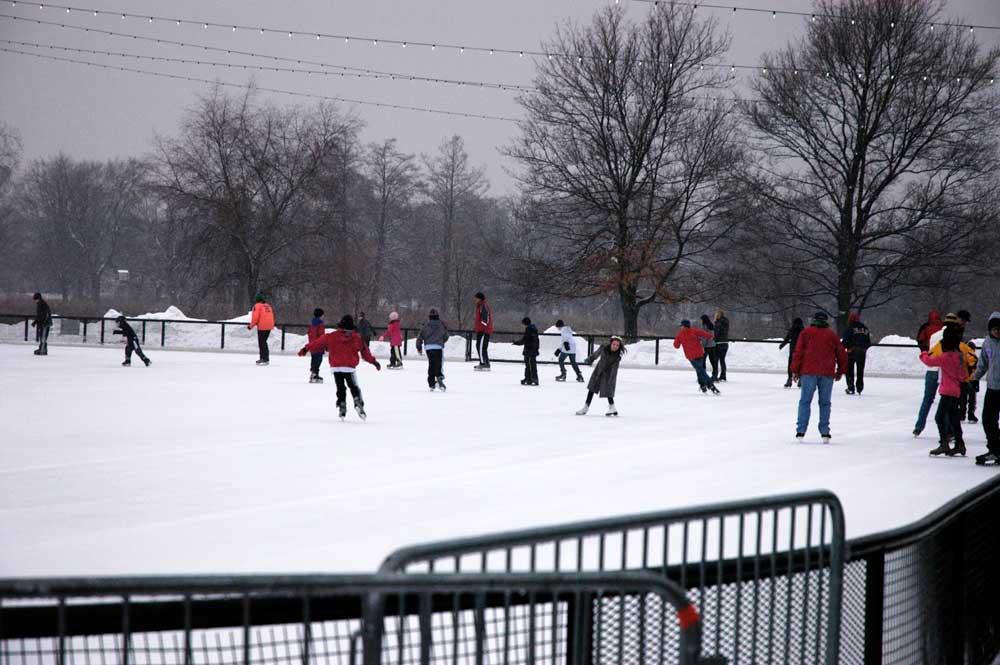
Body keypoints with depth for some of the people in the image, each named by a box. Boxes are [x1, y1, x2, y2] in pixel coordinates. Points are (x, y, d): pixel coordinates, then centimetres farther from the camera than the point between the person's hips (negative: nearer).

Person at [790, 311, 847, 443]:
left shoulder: (806, 333, 5)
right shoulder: (832, 335, 11)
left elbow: (798, 352, -2)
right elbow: (842, 355, 14)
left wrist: (795, 370, 4)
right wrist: (840, 372, 26)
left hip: (809, 372, -2)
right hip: (827, 374, 2)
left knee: (805, 401, 1)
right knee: (825, 403, 8)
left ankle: (800, 431, -6)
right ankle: (825, 433, 5)